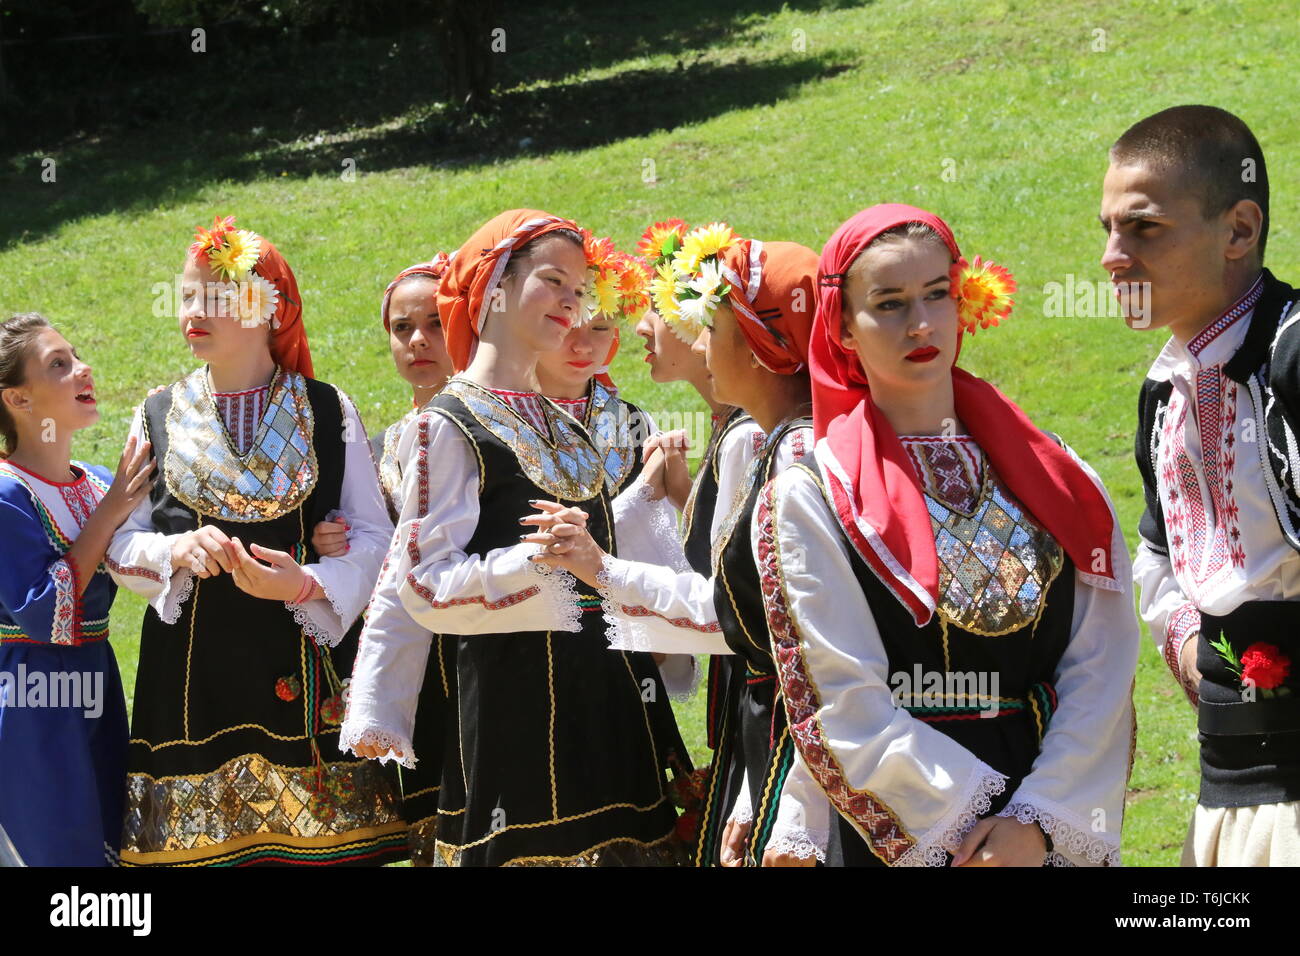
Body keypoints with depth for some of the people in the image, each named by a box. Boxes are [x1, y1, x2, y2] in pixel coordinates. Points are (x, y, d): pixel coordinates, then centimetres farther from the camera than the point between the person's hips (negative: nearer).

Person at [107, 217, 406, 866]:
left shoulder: (328, 412, 6)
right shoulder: (157, 417, 10)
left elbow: (373, 537, 3)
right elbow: (121, 544, 9)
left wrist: (306, 582, -16)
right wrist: (176, 552, -13)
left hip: (307, 663, -1)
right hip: (193, 665, 1)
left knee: (317, 843, -5)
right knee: (206, 848, -2)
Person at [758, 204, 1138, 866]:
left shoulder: (1055, 478, 5)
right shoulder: (806, 499, -4)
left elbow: (1102, 669, -2)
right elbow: (847, 710, -10)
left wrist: (1038, 819, -14)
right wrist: (973, 824, -16)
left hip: (1056, 830, 3)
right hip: (901, 844, -2)